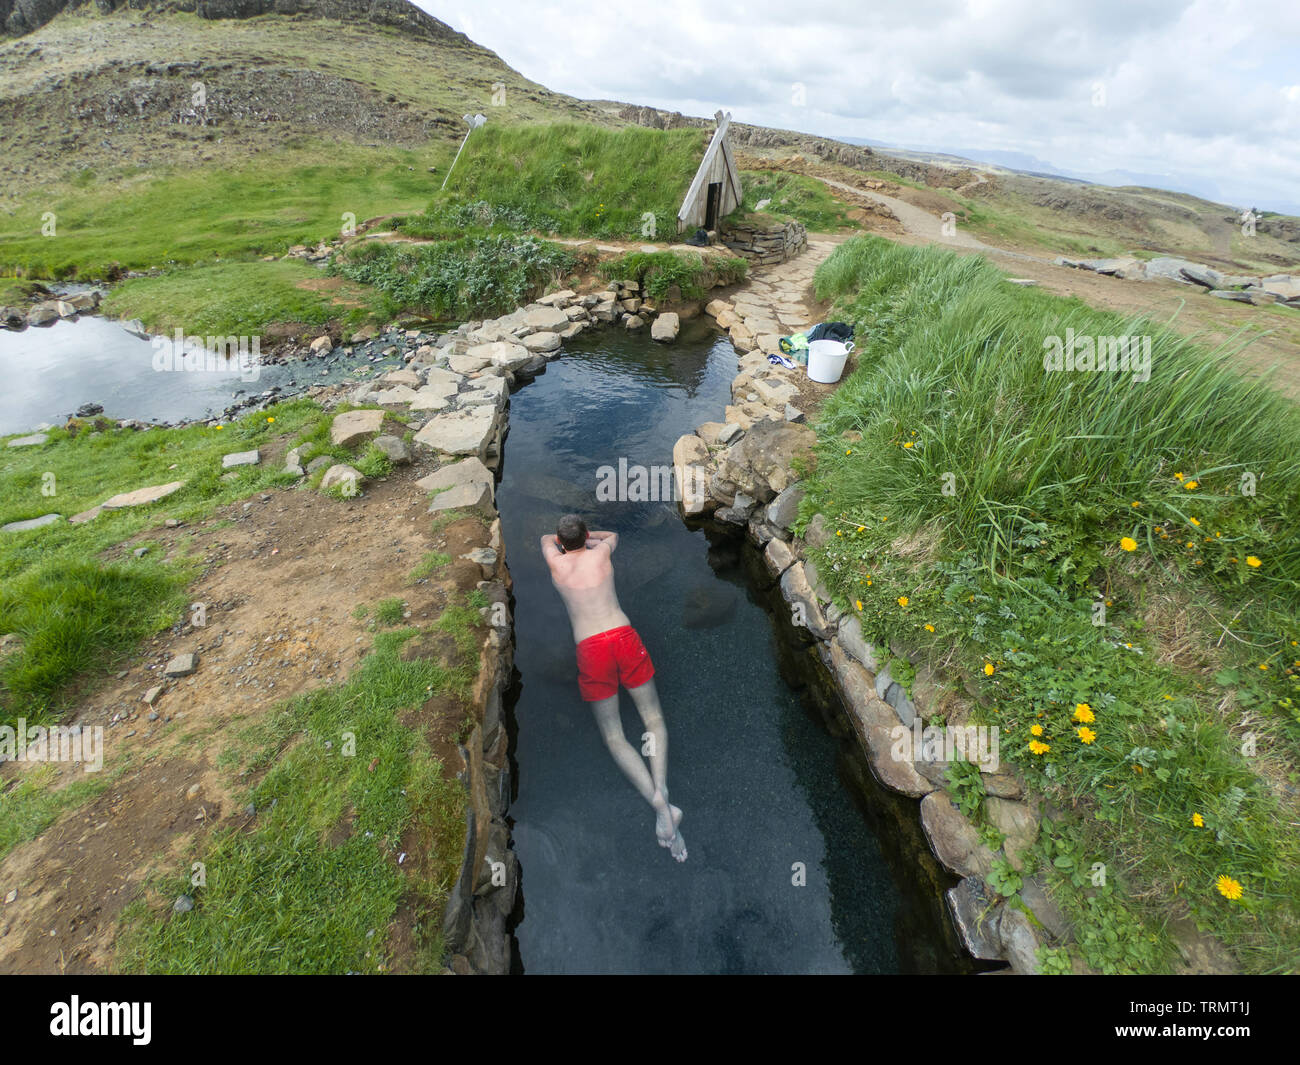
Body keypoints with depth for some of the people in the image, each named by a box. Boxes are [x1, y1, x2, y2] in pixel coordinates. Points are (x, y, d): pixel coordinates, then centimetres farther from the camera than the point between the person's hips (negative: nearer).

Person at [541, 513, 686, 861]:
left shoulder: (556, 562, 11)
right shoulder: (601, 552, 13)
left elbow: (545, 539, 37)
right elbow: (614, 535, 39)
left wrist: (564, 538, 54)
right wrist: (586, 537, 50)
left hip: (590, 649, -1)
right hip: (624, 636, 1)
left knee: (614, 738, 4)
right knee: (654, 719, 13)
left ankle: (660, 807, -13)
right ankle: (661, 789, -11)